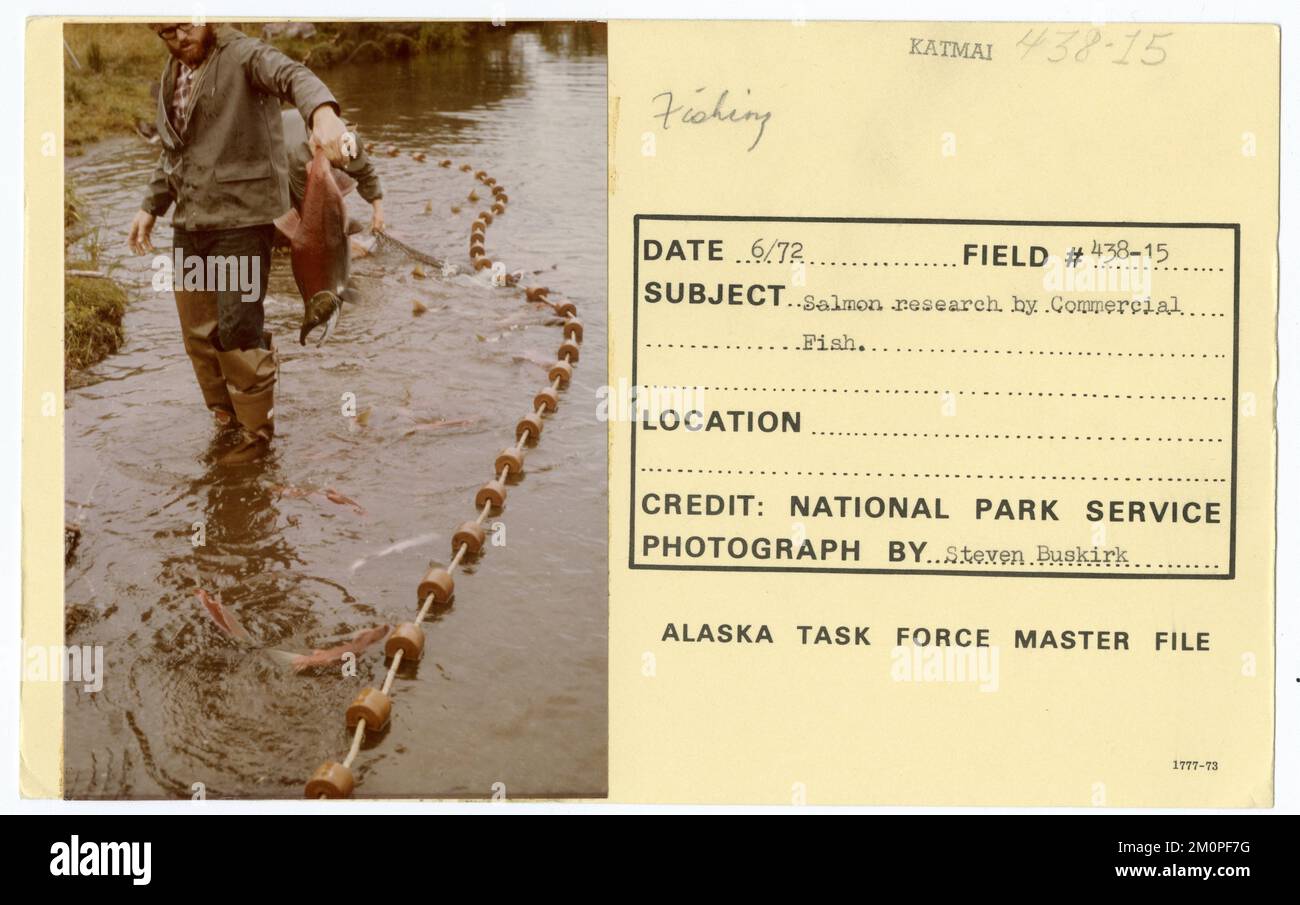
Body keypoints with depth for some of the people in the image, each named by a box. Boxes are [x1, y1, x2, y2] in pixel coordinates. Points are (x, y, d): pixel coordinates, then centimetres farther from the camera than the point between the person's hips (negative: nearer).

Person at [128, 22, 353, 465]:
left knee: (238, 332, -7)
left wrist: (322, 112, -56)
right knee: (198, 332, 13)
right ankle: (226, 419, 31)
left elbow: (293, 76, -34)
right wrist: (151, 207, 26)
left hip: (241, 218, -8)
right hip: (189, 222, 8)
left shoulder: (243, 56, -12)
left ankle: (257, 432, 11)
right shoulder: (172, 74, 14)